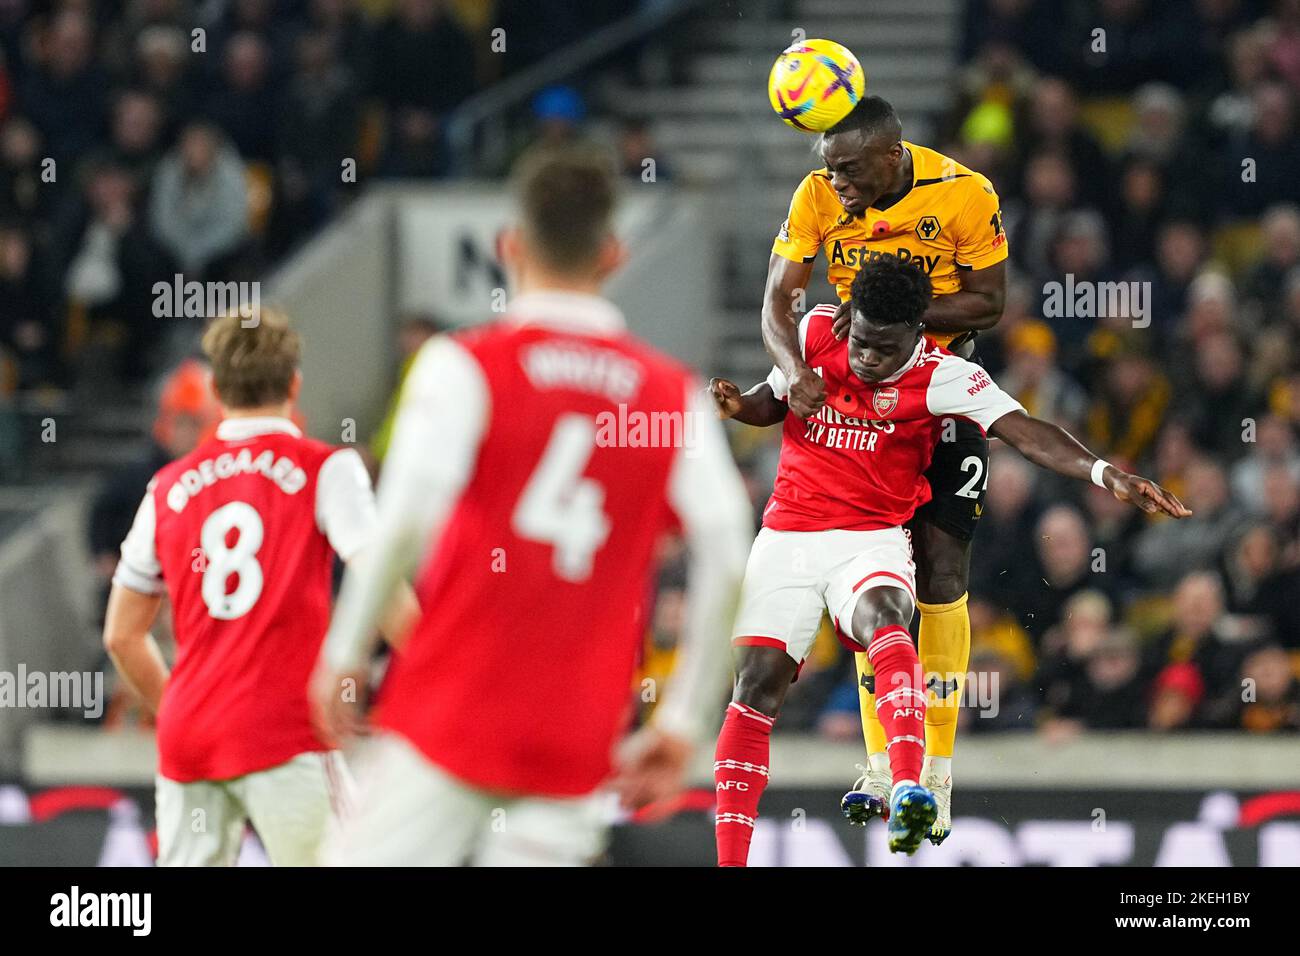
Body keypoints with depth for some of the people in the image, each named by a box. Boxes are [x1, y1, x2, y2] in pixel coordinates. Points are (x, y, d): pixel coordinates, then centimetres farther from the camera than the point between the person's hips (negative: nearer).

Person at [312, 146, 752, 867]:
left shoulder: (465, 367, -3)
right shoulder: (675, 395, 7)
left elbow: (406, 523, -16)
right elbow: (727, 560, -2)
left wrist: (344, 653, -5)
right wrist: (682, 720, 3)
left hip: (447, 719, -3)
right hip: (574, 747, 3)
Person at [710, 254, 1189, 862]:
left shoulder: (941, 376, -11)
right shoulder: (816, 332, 0)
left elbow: (1024, 432, -23)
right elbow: (774, 402, 18)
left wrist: (1105, 474, -38)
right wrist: (739, 405, -6)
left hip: (872, 539, -3)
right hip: (787, 535, 3)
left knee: (884, 620, -36)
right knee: (758, 687, -7)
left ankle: (908, 789, -55)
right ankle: (730, 861, -1)